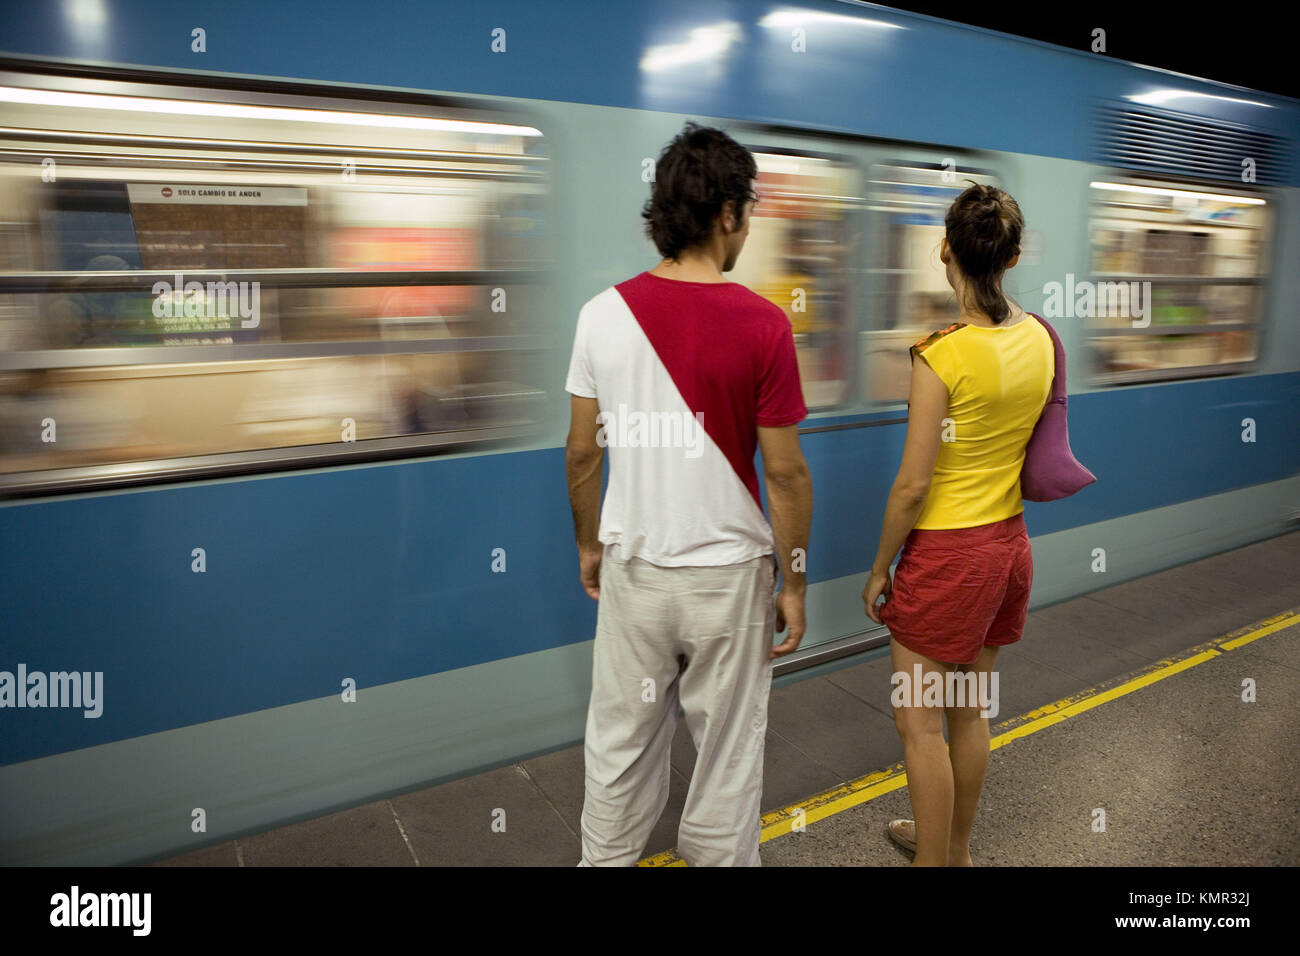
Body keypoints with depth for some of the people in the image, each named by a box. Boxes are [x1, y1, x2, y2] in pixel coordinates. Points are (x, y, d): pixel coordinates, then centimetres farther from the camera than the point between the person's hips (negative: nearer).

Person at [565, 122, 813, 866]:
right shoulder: (761, 325, -14)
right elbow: (785, 472, -11)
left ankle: (607, 859, 38)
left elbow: (583, 451, 0)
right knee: (728, 753, 16)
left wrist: (589, 543, 15)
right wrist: (794, 584, 1)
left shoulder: (604, 314, -6)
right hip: (728, 574, -3)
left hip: (632, 568, 3)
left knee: (621, 745, 19)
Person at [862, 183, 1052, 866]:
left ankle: (934, 861, 22)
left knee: (919, 724, 7)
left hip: (948, 553, -8)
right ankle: (954, 846, 40)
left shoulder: (941, 355, -21)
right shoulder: (1041, 338, 0)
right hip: (1009, 541, 8)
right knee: (970, 711, 22)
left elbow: (913, 486, -19)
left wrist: (879, 571, -7)